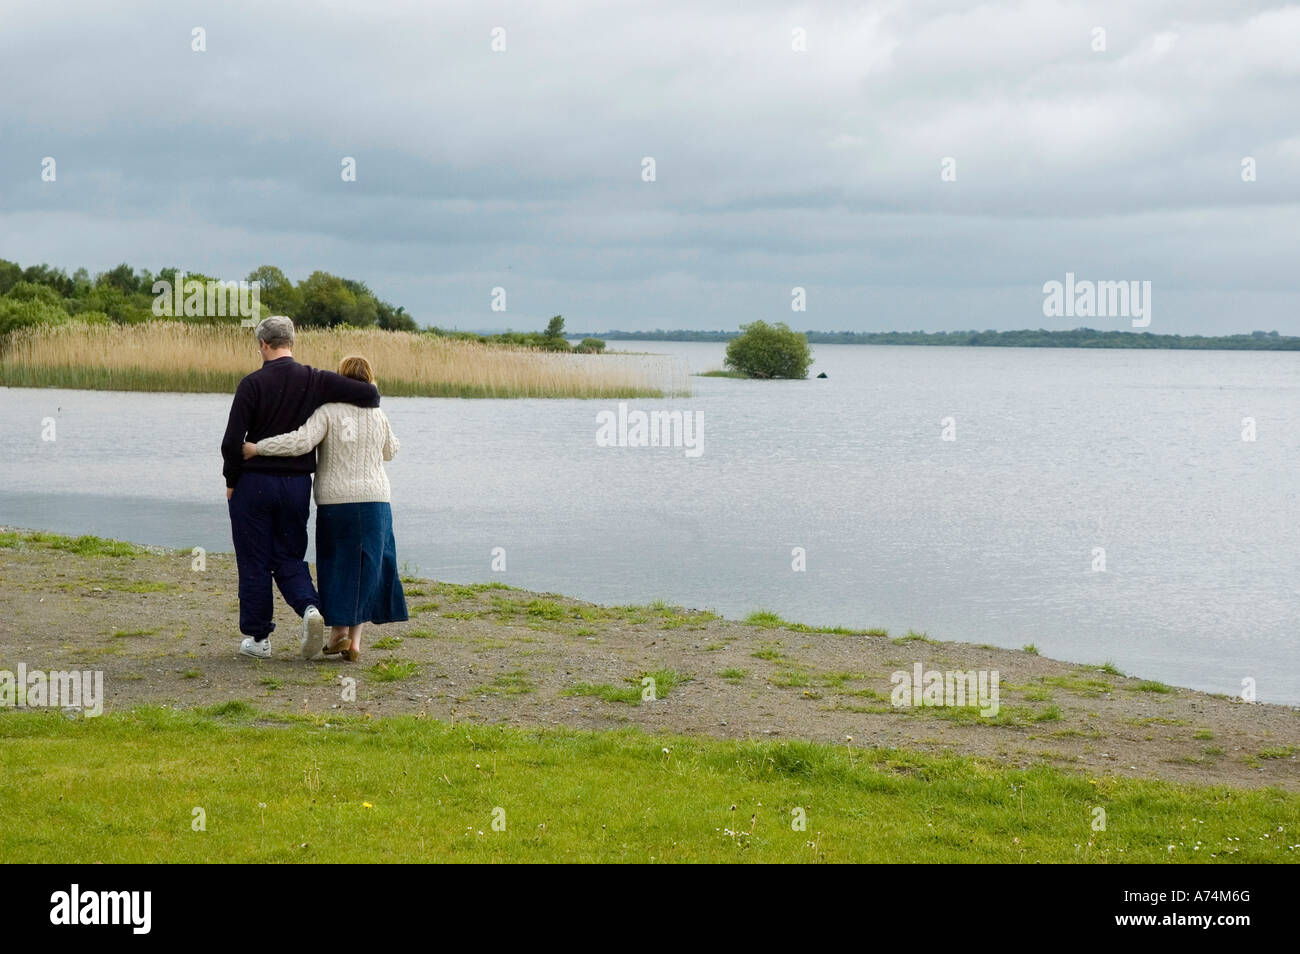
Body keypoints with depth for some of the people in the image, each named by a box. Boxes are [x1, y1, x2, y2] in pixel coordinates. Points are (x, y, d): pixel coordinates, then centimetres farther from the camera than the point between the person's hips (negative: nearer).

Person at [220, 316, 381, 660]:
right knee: (289, 557, 14)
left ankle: (257, 638, 12)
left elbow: (232, 441, -13)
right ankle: (310, 608, -12)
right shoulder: (315, 381, -1)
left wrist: (231, 482, 1)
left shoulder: (252, 384, -10)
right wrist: (367, 409, 18)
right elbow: (369, 393, -6)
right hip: (297, 483, 3)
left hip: (254, 483, -3)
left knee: (254, 562, 7)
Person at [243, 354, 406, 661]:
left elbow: (301, 442, -22)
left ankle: (339, 631, 5)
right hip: (375, 501, 2)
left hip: (334, 501, -2)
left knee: (336, 566, 13)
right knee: (366, 570, 8)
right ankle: (354, 640, 3)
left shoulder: (327, 412, -7)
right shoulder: (378, 416, 3)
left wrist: (258, 448, -15)